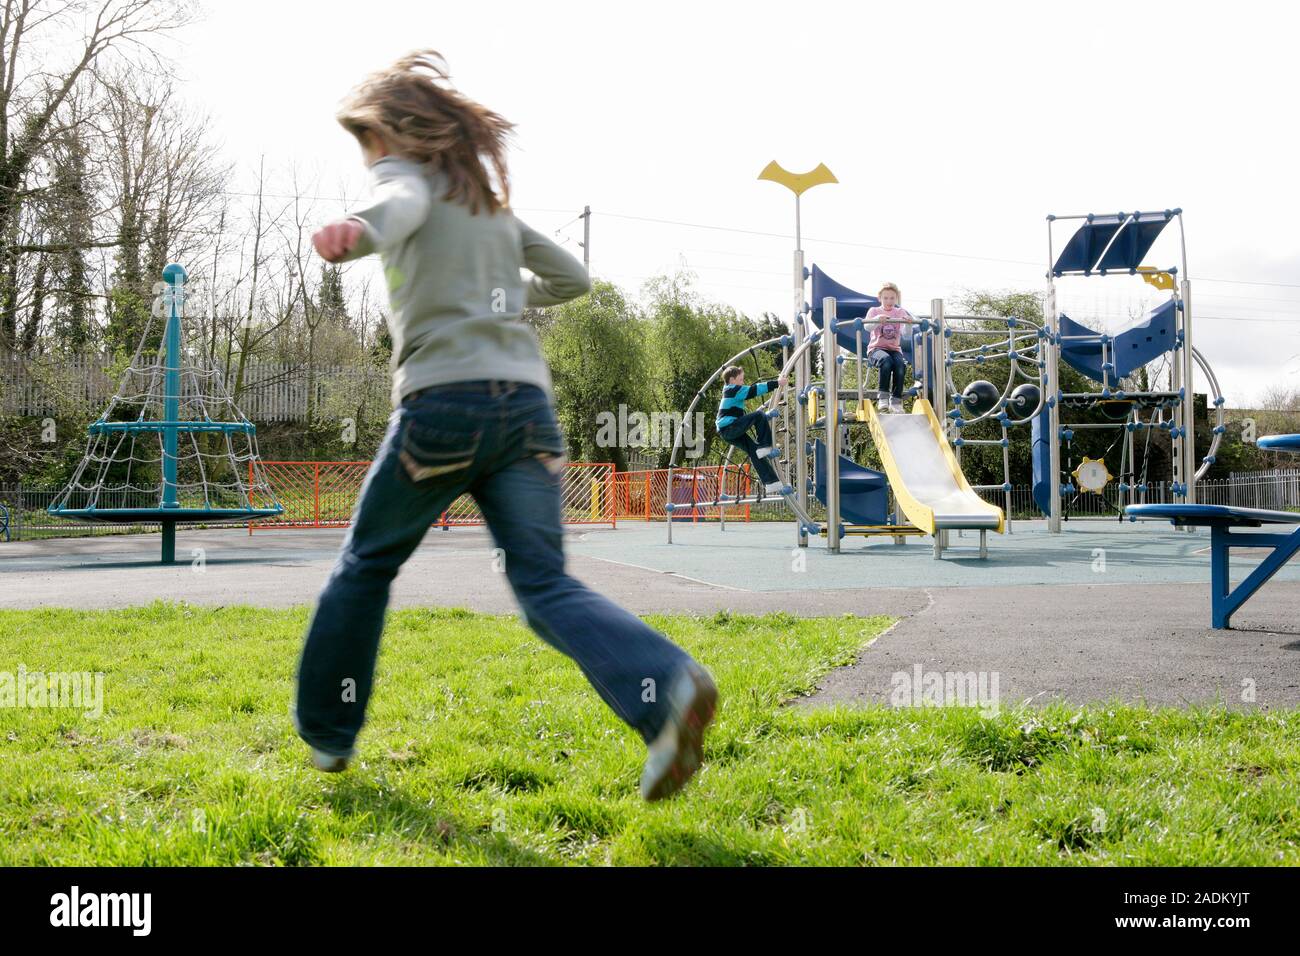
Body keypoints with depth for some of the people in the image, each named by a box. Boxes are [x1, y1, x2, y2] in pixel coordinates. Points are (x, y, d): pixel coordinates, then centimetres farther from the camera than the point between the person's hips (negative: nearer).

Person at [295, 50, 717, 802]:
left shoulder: (404, 171, 8)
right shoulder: (492, 199, 27)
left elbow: (402, 204, -19)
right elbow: (573, 276, 33)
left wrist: (360, 231, -41)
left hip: (444, 400, -5)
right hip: (528, 403, 5)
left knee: (366, 567, 15)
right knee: (548, 586, -3)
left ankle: (327, 732, 26)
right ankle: (668, 685, -27)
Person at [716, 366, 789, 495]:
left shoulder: (729, 390, 22)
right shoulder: (734, 390, -8)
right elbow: (754, 390, -16)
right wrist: (777, 383, -17)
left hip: (726, 432, 10)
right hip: (729, 428, -10)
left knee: (755, 452, 5)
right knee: (759, 415, -17)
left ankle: (771, 483, 2)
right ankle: (765, 446, -12)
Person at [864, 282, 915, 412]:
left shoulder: (900, 312, 11)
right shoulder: (874, 311, 6)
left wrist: (909, 323, -26)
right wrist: (877, 319, -35)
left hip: (894, 349, 2)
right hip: (876, 349, -2)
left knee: (901, 365, -30)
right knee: (886, 360, -36)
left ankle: (896, 400, -24)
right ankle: (883, 397, -30)